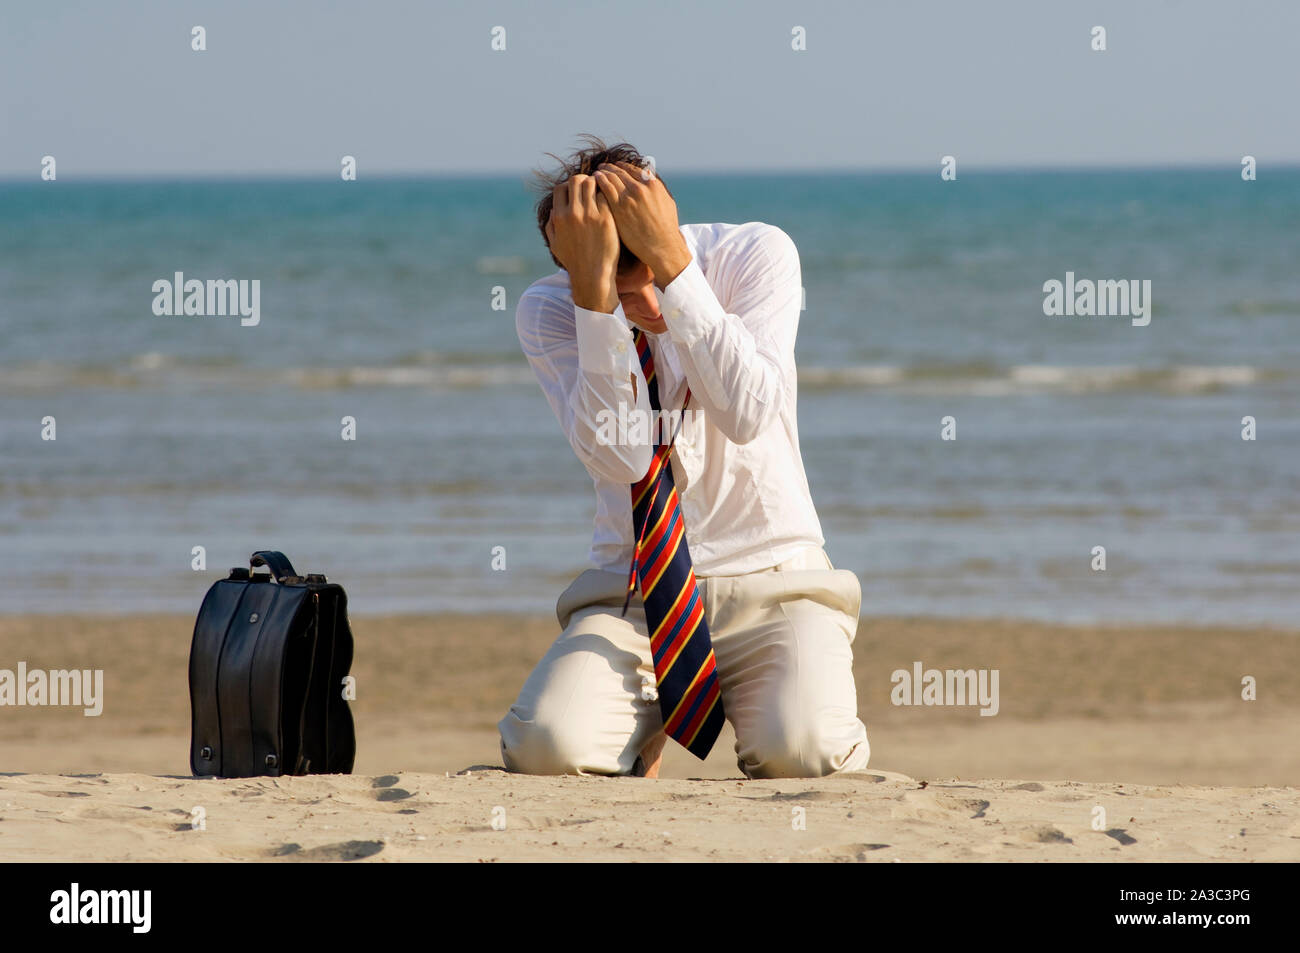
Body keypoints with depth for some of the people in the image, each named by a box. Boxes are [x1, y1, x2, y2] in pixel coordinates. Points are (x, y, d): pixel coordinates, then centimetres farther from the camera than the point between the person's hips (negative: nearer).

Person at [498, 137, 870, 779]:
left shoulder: (757, 255, -7)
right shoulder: (547, 312, -5)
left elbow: (746, 414, -23)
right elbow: (619, 455, -21)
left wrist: (670, 260, -28)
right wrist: (594, 287, -28)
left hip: (770, 578, -1)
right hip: (631, 592, 1)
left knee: (800, 754, -31)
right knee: (547, 750, -28)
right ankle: (642, 734, 10)